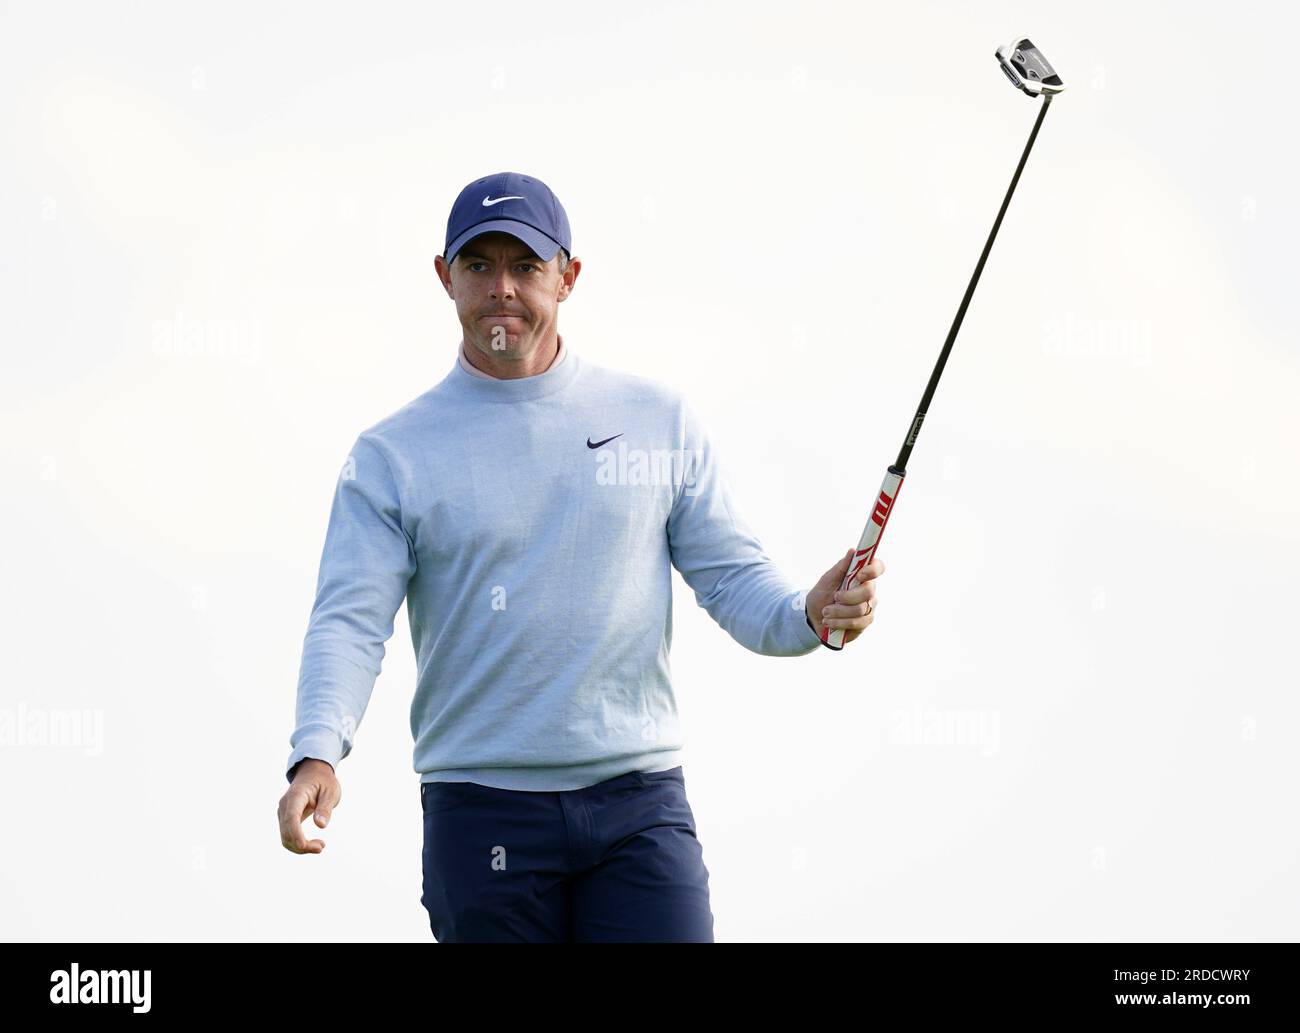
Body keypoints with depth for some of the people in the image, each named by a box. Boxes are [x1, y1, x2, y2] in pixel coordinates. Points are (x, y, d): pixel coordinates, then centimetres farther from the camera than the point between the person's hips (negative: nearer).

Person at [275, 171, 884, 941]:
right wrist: (318, 753, -22)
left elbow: (733, 577, 8)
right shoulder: (393, 455, 4)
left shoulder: (663, 421, 9)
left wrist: (809, 614, -14)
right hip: (481, 813, 0)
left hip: (640, 801, 1)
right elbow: (351, 619, -5)